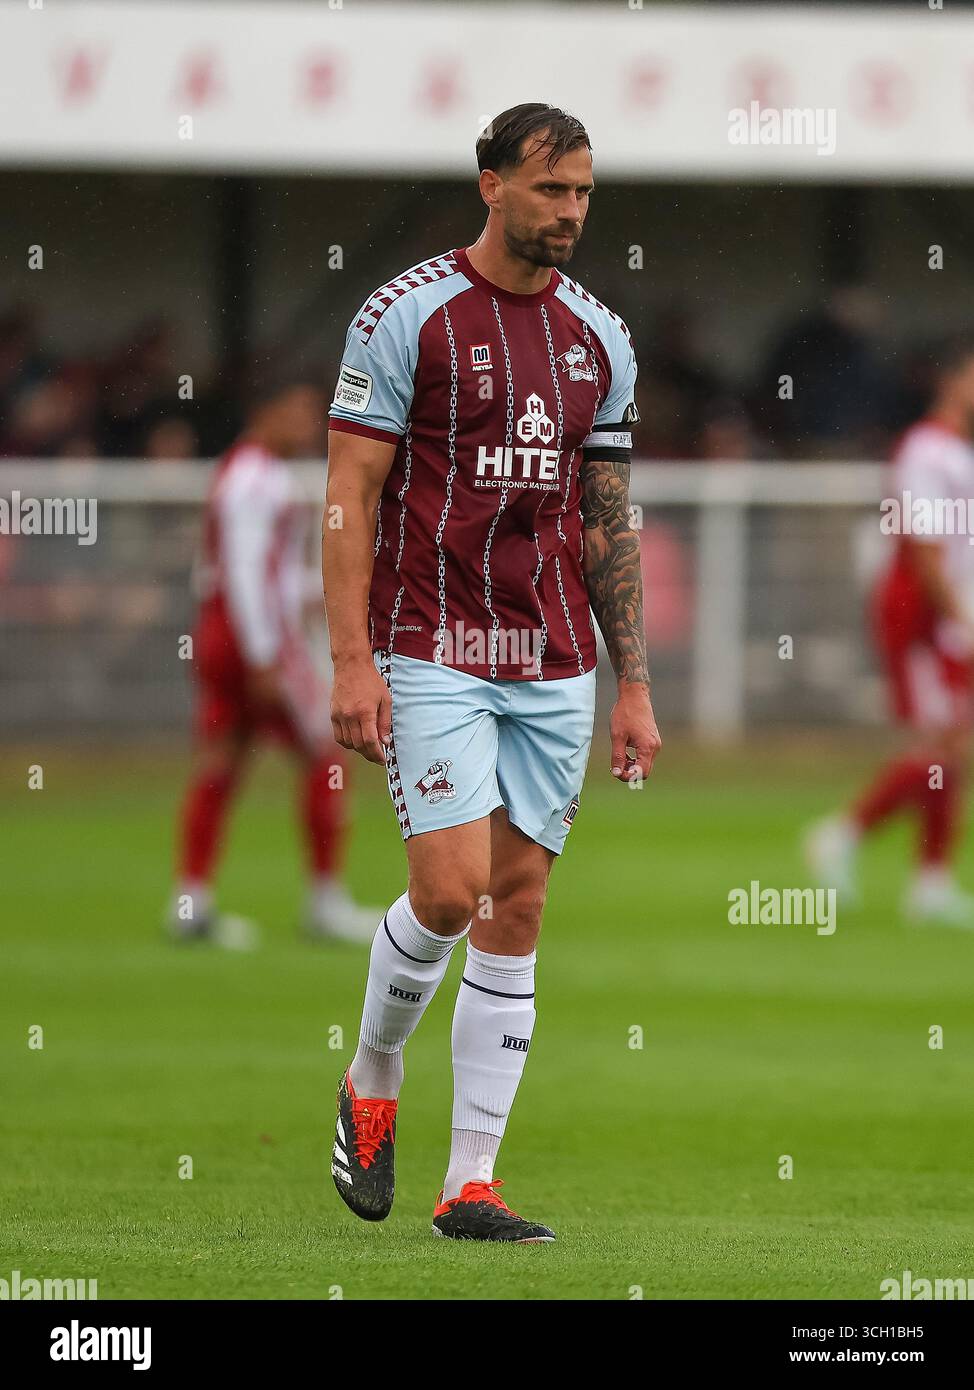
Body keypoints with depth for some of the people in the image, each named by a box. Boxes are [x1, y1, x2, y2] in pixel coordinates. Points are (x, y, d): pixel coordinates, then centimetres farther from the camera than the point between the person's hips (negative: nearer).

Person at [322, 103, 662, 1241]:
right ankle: (370, 1084, 14)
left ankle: (470, 1187, 5)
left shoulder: (598, 337, 11)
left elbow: (608, 522, 15)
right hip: (432, 658, -5)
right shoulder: (409, 316, -6)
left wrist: (633, 685, 10)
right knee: (450, 892, -15)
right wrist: (352, 662, -14)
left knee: (516, 911, 2)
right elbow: (349, 495, -7)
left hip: (555, 666, 5)